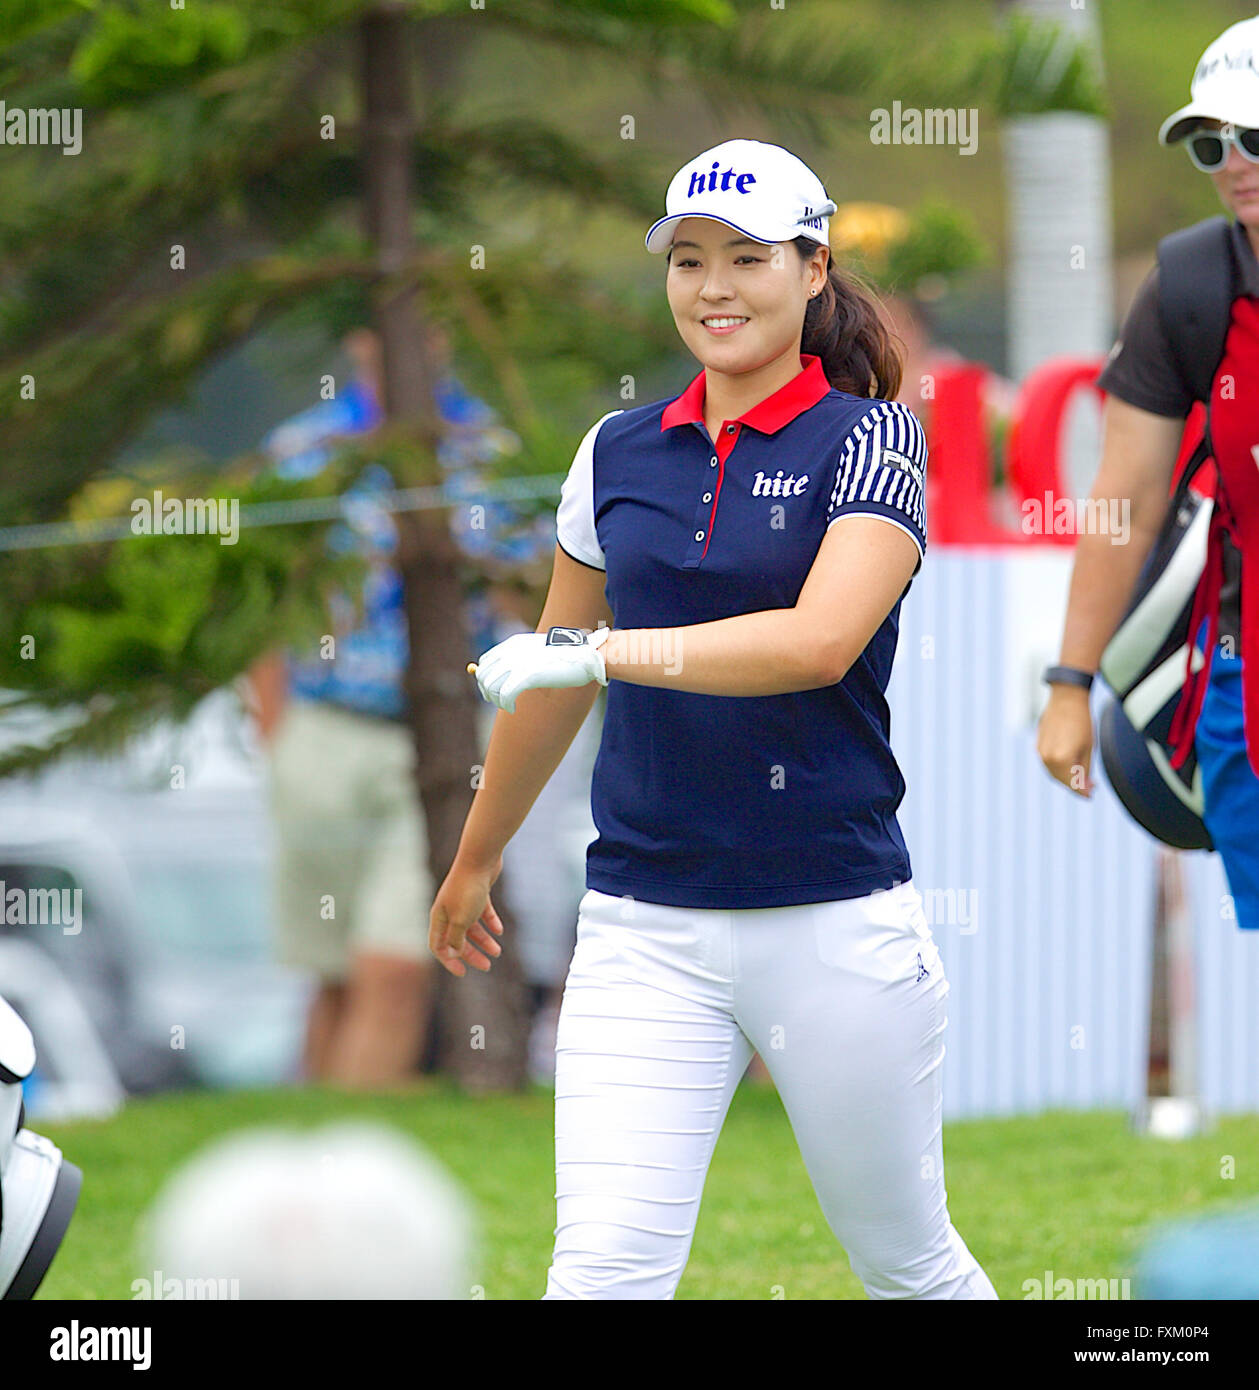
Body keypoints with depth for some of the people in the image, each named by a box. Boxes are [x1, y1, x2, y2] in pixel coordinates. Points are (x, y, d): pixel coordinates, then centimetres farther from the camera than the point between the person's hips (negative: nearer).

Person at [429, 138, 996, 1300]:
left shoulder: (869, 441, -3)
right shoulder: (620, 454, 9)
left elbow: (818, 641, -20)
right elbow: (550, 679, 22)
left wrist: (601, 651, -19)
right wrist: (476, 861, 32)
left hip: (837, 927, -3)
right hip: (644, 930, 3)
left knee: (909, 1265, 10)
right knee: (602, 1275, -12)